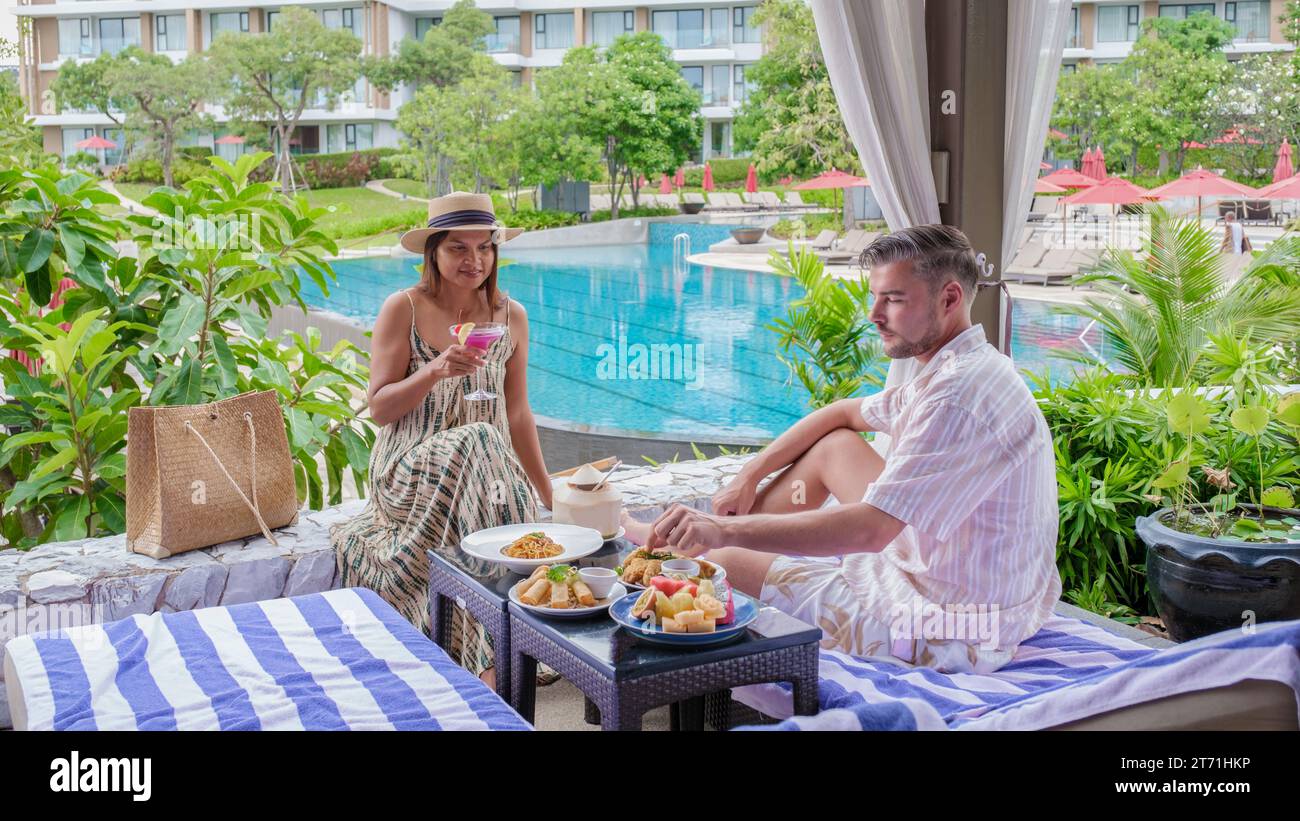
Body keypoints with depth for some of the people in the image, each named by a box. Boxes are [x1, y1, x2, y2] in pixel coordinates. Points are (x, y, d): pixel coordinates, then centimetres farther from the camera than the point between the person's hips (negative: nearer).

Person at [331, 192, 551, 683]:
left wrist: (549, 497, 15)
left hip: (490, 476, 3)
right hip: (412, 473, -3)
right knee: (475, 440, -35)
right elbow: (379, 409, -4)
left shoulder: (511, 317, 8)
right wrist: (436, 370, -20)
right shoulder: (403, 309, -2)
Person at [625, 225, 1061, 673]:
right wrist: (750, 474, 11)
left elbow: (868, 529, -33)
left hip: (949, 631, -10)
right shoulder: (961, 368, 7)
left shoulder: (959, 396, -27)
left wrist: (725, 529, -32)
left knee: (726, 560, -6)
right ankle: (676, 538, 22)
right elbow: (845, 413, 20)